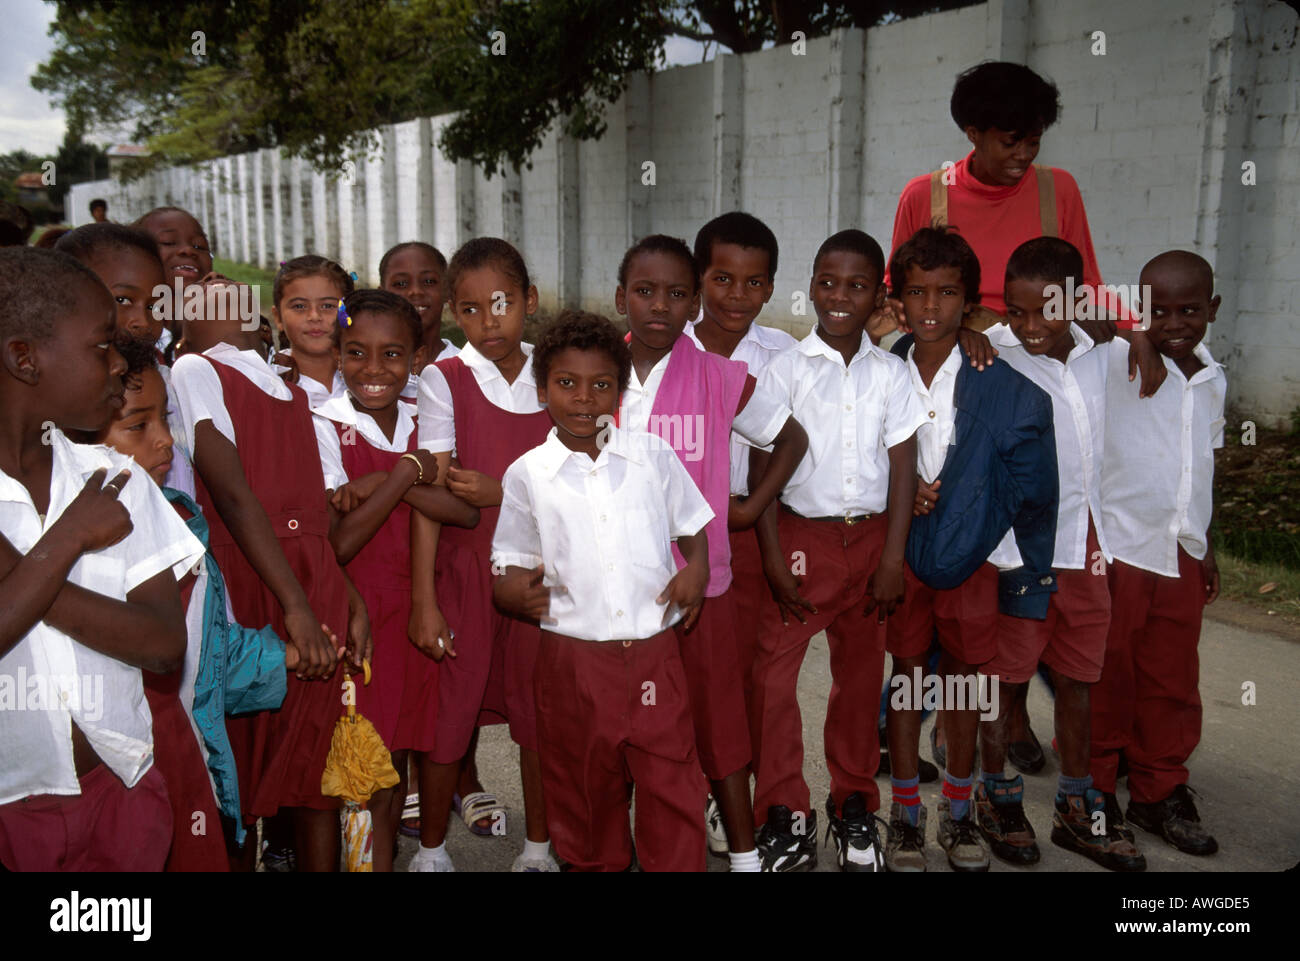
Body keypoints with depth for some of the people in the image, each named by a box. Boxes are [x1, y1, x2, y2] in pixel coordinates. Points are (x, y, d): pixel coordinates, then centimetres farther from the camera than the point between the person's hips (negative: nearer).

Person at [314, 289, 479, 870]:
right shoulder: (324, 427, -8)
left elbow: (467, 513, -10)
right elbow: (337, 544, -17)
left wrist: (383, 481, -20)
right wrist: (405, 473, -18)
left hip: (413, 607, 4)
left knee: (399, 754, 12)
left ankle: (384, 849, 31)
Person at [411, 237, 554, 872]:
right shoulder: (444, 379, -5)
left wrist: (502, 492, -11)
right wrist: (423, 600, -12)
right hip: (464, 565, -2)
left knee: (541, 711, 8)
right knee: (451, 710, 5)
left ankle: (538, 846, 27)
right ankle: (432, 847, 28)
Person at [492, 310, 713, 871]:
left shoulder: (652, 456, 4)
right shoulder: (526, 475, 1)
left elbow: (691, 525, 14)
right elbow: (511, 563, 7)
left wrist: (697, 567, -6)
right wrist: (516, 590, -15)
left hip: (653, 652, 1)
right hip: (573, 660, 0)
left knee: (673, 792, 4)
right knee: (587, 794, 14)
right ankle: (596, 865, 35)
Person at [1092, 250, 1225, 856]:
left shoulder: (1212, 380, 10)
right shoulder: (1113, 366, -10)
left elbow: (1199, 468, 19)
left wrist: (1204, 545, 21)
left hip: (1181, 557, 6)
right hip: (1113, 551, -6)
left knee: (1171, 682, 14)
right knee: (1105, 678, 6)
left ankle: (1159, 793, 30)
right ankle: (1093, 791, 23)